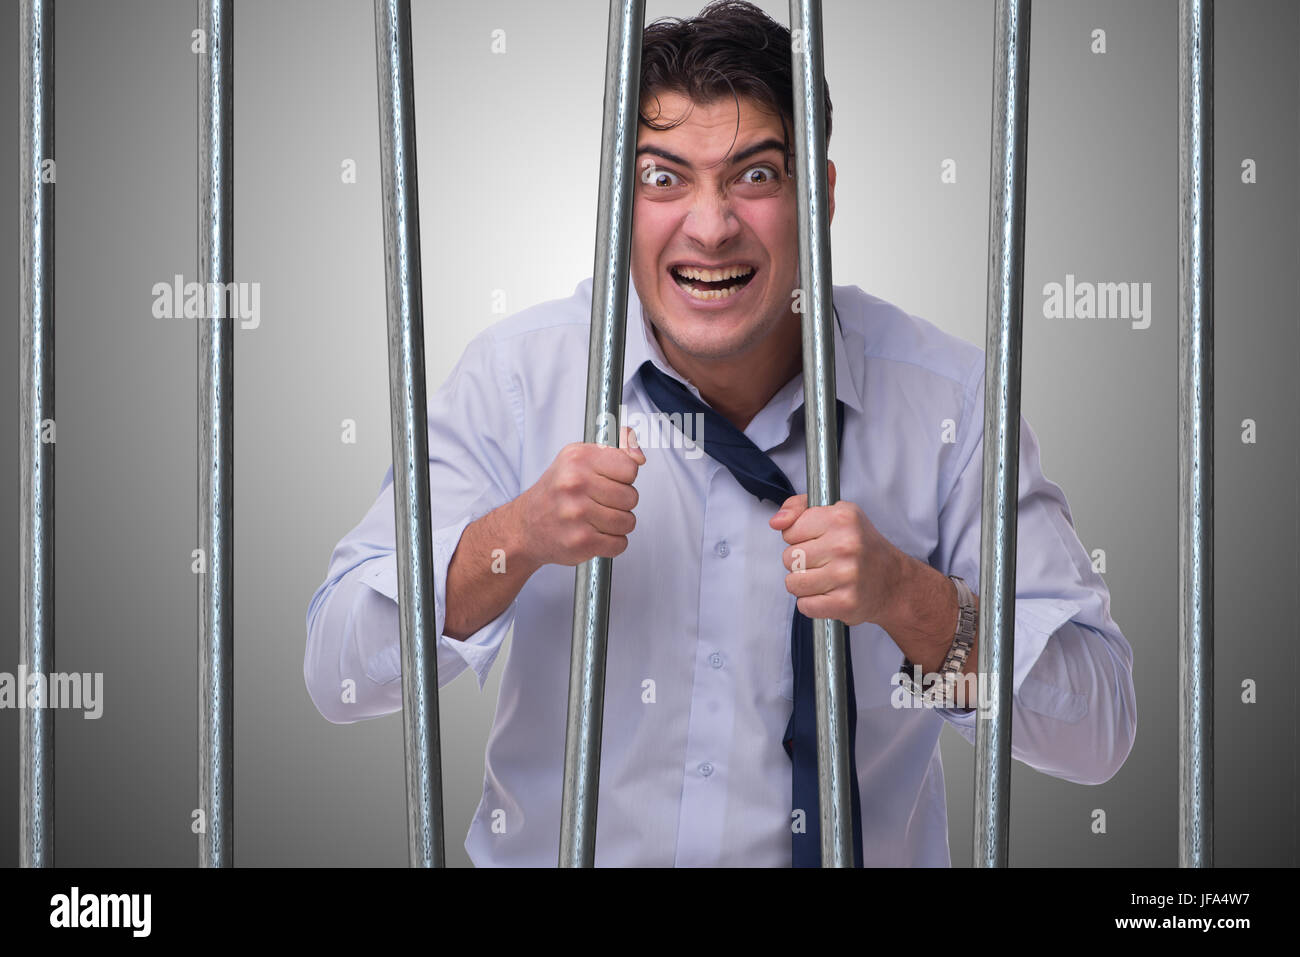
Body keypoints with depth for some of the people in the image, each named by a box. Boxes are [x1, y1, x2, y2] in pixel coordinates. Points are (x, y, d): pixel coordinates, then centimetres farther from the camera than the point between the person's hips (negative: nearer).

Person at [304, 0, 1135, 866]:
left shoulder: (946, 395, -6)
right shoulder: (520, 372, -4)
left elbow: (1098, 729, -7)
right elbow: (338, 673, -7)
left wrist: (905, 595, -22)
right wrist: (514, 540, -21)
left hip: (849, 866, 0)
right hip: (551, 854, 1)